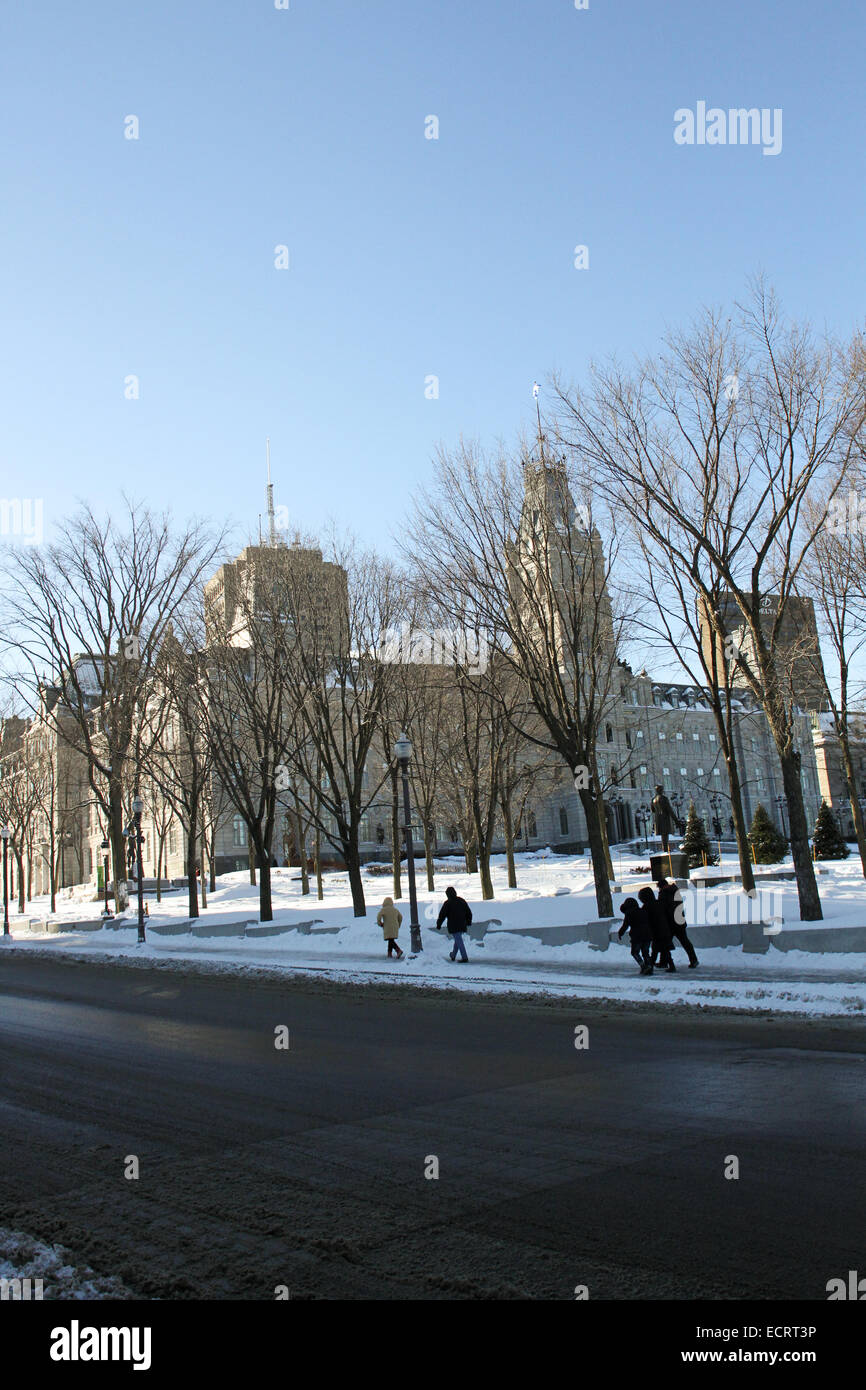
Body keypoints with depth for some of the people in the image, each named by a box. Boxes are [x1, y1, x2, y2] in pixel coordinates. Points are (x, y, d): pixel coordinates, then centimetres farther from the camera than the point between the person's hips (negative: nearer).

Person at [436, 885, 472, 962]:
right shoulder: (462, 901, 9)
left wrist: (438, 925, 2)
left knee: (459, 941, -6)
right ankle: (453, 956, 33)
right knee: (457, 940, 20)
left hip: (453, 926, -6)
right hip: (462, 926, 6)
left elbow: (442, 915, -8)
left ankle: (464, 958, -11)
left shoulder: (447, 903, -9)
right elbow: (469, 913, 16)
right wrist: (468, 922, 27)